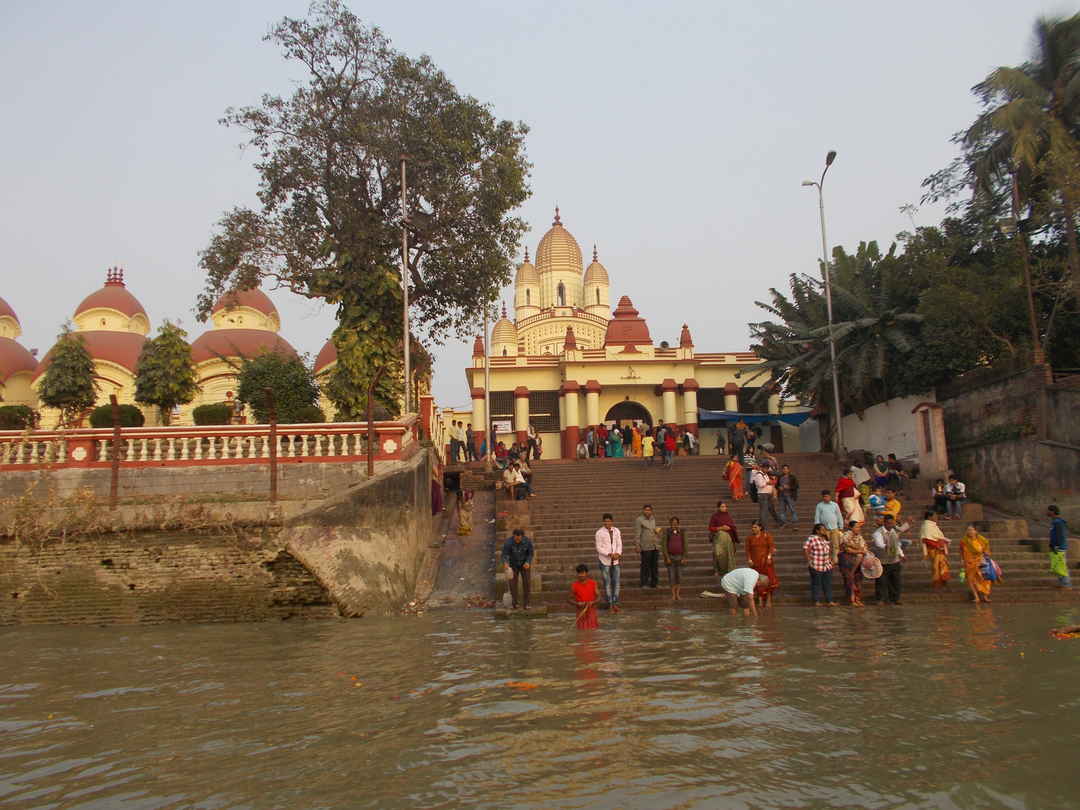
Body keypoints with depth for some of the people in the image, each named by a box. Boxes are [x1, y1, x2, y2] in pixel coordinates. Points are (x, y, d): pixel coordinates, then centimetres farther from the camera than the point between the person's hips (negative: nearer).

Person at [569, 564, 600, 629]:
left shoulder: (593, 583, -5)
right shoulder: (574, 585, -8)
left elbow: (598, 597, -2)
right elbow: (571, 600, 0)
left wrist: (592, 602, -21)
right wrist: (577, 603, -19)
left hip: (591, 611, 1)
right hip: (581, 613, -1)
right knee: (583, 630, -5)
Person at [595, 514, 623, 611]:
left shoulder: (617, 531, 1)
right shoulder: (599, 532, -11)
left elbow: (619, 544, 4)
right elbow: (599, 548, -10)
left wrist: (618, 554, -15)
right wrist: (609, 554, -21)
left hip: (615, 560, 3)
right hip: (605, 560, -3)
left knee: (616, 582, 6)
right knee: (607, 583, 4)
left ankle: (615, 603, 18)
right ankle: (610, 604, 15)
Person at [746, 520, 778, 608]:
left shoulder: (767, 535, 1)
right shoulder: (750, 538, 9)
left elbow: (771, 546, -4)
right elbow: (748, 549, 10)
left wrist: (769, 556, -16)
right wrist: (749, 559, -1)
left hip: (766, 562, -2)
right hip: (755, 563, 2)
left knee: (768, 580, -3)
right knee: (758, 582, 0)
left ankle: (768, 600, 6)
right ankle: (761, 601, 5)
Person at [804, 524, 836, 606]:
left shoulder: (825, 538, 10)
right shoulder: (811, 539, -13)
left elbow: (829, 549, 25)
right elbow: (805, 549, -16)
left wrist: (830, 558, 16)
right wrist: (809, 560, -17)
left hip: (827, 566, 7)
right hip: (816, 566, -7)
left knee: (828, 583, 8)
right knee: (816, 584, 3)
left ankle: (829, 601, 15)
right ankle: (816, 601, 13)